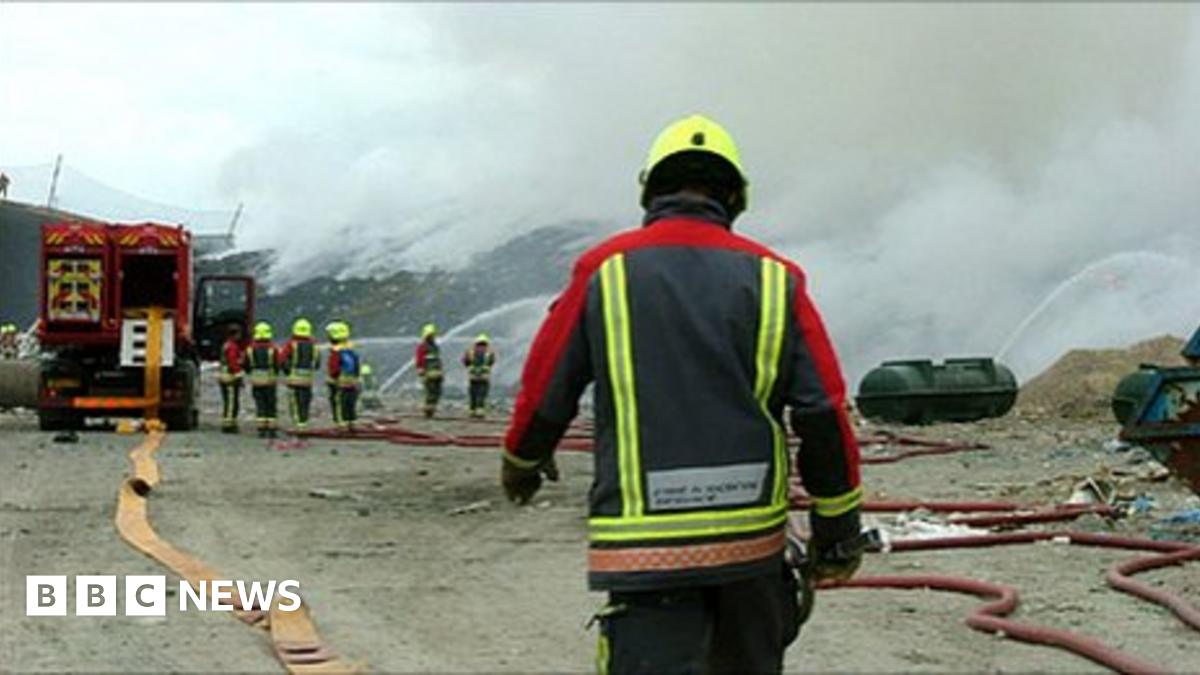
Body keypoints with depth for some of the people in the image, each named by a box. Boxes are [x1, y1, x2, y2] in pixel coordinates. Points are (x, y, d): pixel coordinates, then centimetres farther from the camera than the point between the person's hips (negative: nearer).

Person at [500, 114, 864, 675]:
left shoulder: (605, 270, -1)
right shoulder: (773, 277, 3)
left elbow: (544, 391, 5)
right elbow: (825, 412, -1)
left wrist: (521, 465, 26)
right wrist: (837, 529, 10)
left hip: (646, 543, -3)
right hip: (753, 538, 3)